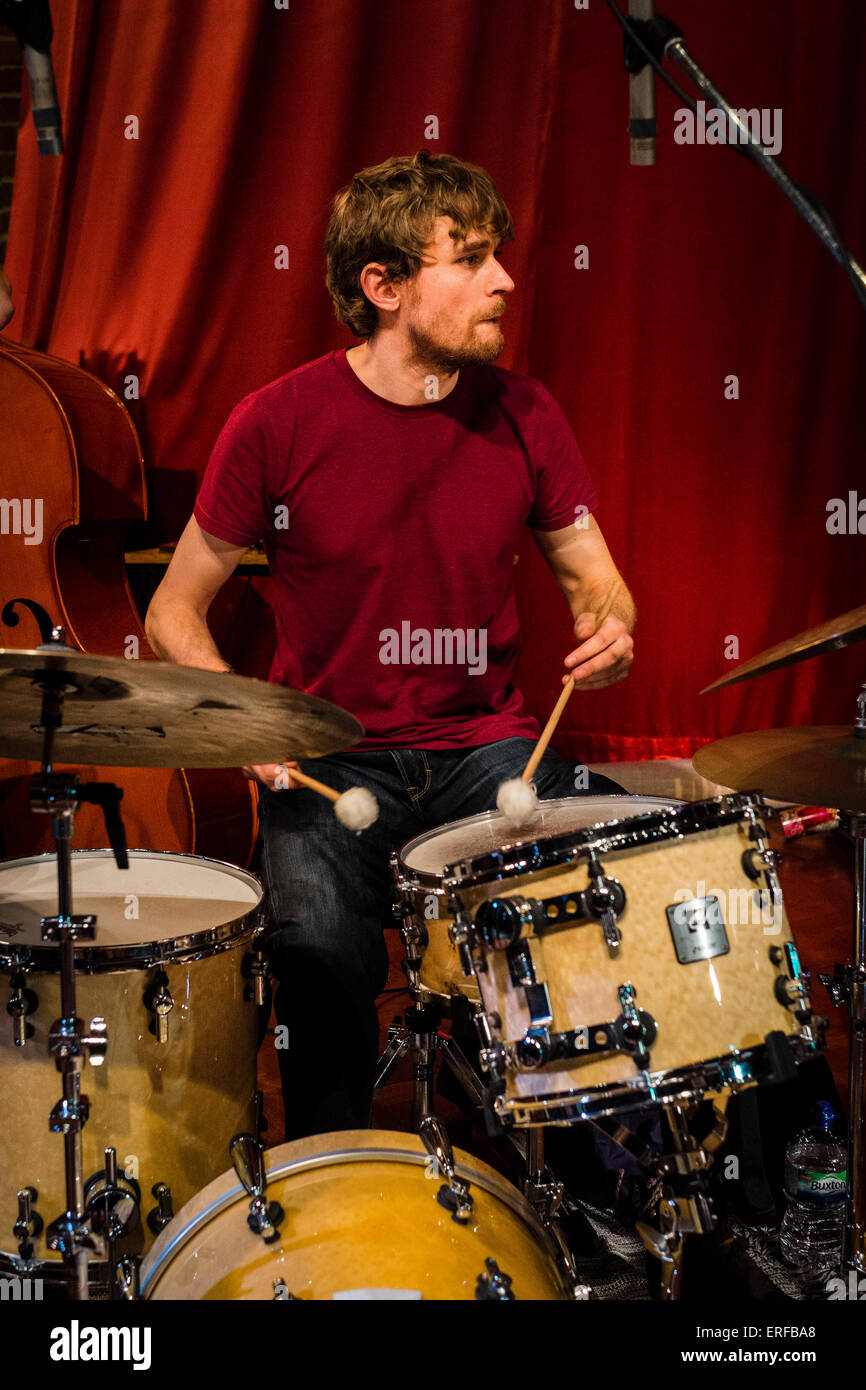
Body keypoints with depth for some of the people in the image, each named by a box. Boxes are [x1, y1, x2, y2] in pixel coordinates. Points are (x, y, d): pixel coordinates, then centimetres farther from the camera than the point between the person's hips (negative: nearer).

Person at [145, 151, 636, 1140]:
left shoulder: (522, 415, 1)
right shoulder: (279, 424, -8)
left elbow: (593, 575, 13)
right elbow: (175, 612, 1)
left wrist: (608, 628, -11)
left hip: (486, 745, 3)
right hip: (328, 758, -3)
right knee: (321, 946, -31)